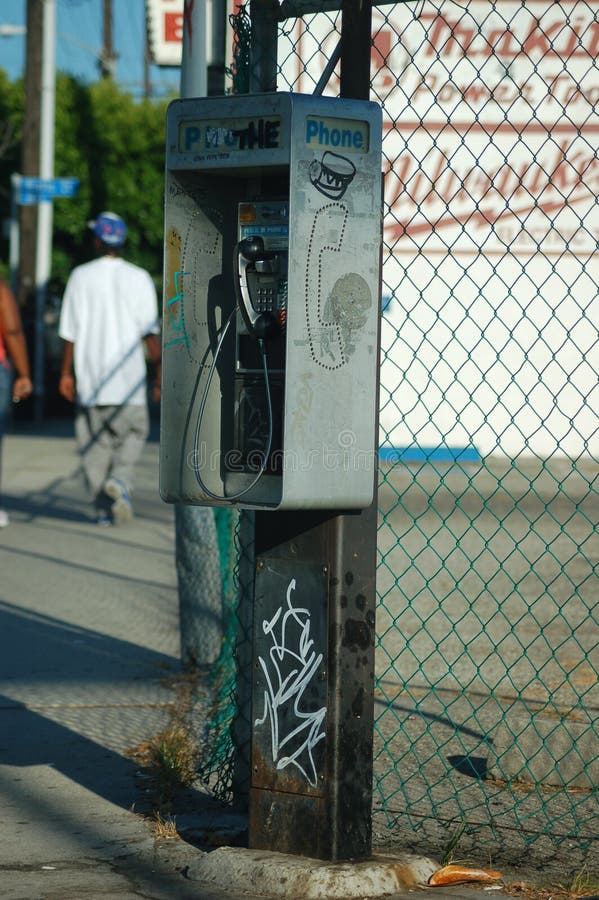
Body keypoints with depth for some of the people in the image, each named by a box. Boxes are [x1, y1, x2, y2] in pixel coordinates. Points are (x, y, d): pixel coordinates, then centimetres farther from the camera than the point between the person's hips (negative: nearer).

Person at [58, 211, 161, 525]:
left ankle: (102, 508, 4)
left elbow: (70, 331, 2)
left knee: (94, 443, 7)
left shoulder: (81, 276, 1)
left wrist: (66, 372, 9)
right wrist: (160, 370, -1)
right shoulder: (139, 278, -1)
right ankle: (120, 480, -15)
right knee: (133, 432, 11)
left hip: (89, 375, 1)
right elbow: (149, 332, -5)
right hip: (128, 376, -1)